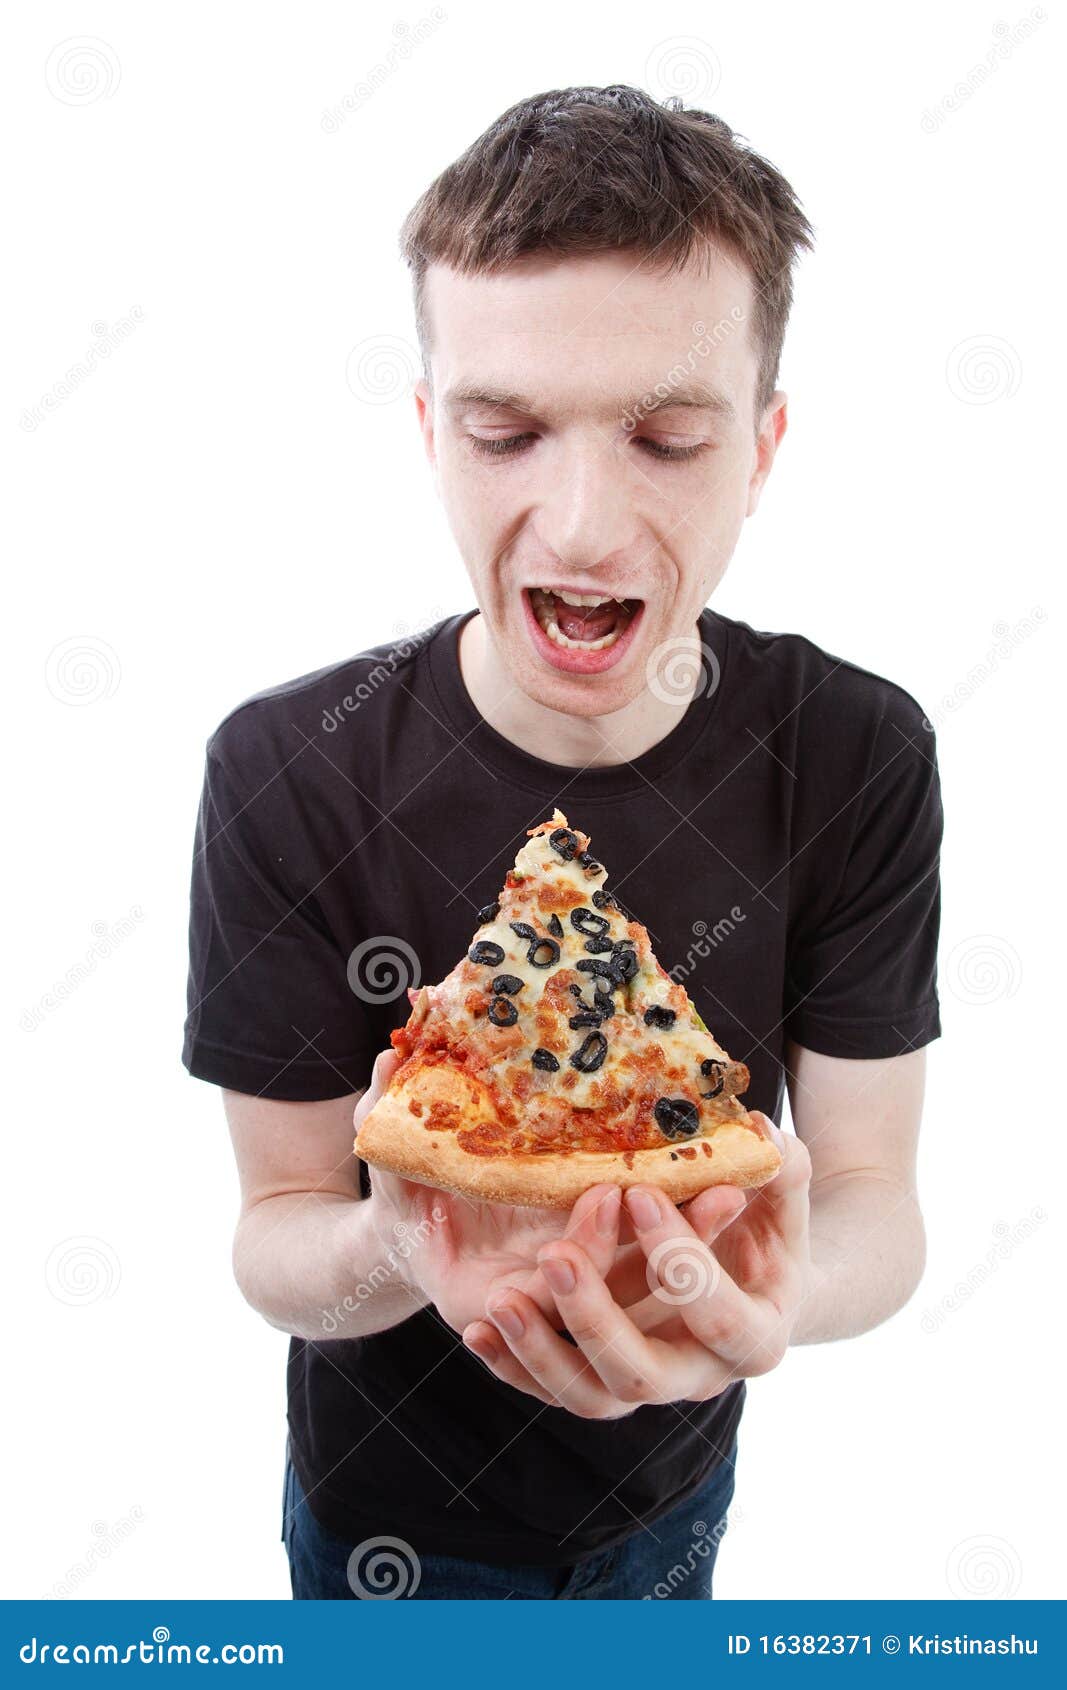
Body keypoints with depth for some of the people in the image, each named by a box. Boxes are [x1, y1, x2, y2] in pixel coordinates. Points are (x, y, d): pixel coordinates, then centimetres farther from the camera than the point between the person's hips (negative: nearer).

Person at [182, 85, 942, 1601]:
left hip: (672, 1474, 3)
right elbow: (275, 1236, -18)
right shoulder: (287, 774, -25)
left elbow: (879, 1200, -17)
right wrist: (395, 1252, -41)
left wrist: (780, 1294, -40)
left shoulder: (857, 759, -20)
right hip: (391, 1504, -2)